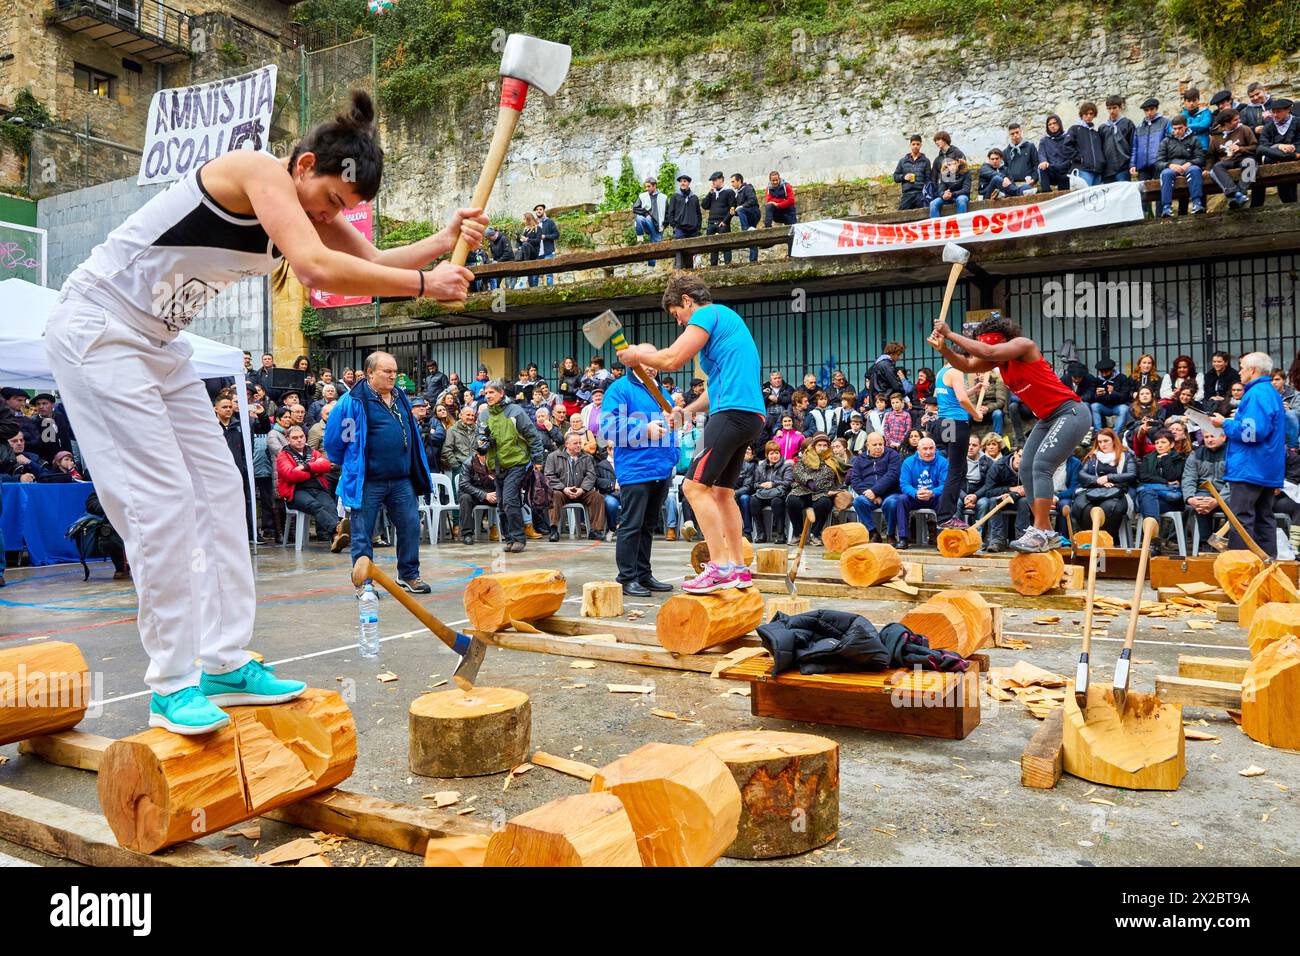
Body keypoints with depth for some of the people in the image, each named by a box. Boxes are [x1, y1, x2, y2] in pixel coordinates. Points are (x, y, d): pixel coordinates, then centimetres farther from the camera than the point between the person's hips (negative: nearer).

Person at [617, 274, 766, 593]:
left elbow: (673, 359, -12)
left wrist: (637, 356, 5)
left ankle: (721, 567, -16)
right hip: (750, 415, 10)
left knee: (695, 486, -13)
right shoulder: (727, 320, 28)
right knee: (722, 492, 14)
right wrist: (687, 411, 24)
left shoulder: (708, 314, -3)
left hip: (732, 412, -10)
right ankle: (738, 568, 17)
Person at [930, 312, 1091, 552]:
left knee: (1041, 466, -20)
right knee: (1027, 467, 4)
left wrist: (950, 334, -26)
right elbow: (967, 365, -1)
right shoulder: (998, 359, 6)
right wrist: (944, 349, -19)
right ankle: (1047, 532, 9)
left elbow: (987, 352, -32)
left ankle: (1041, 532, -20)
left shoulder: (1024, 345, -18)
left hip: (1071, 413, -10)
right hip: (1046, 419, 10)